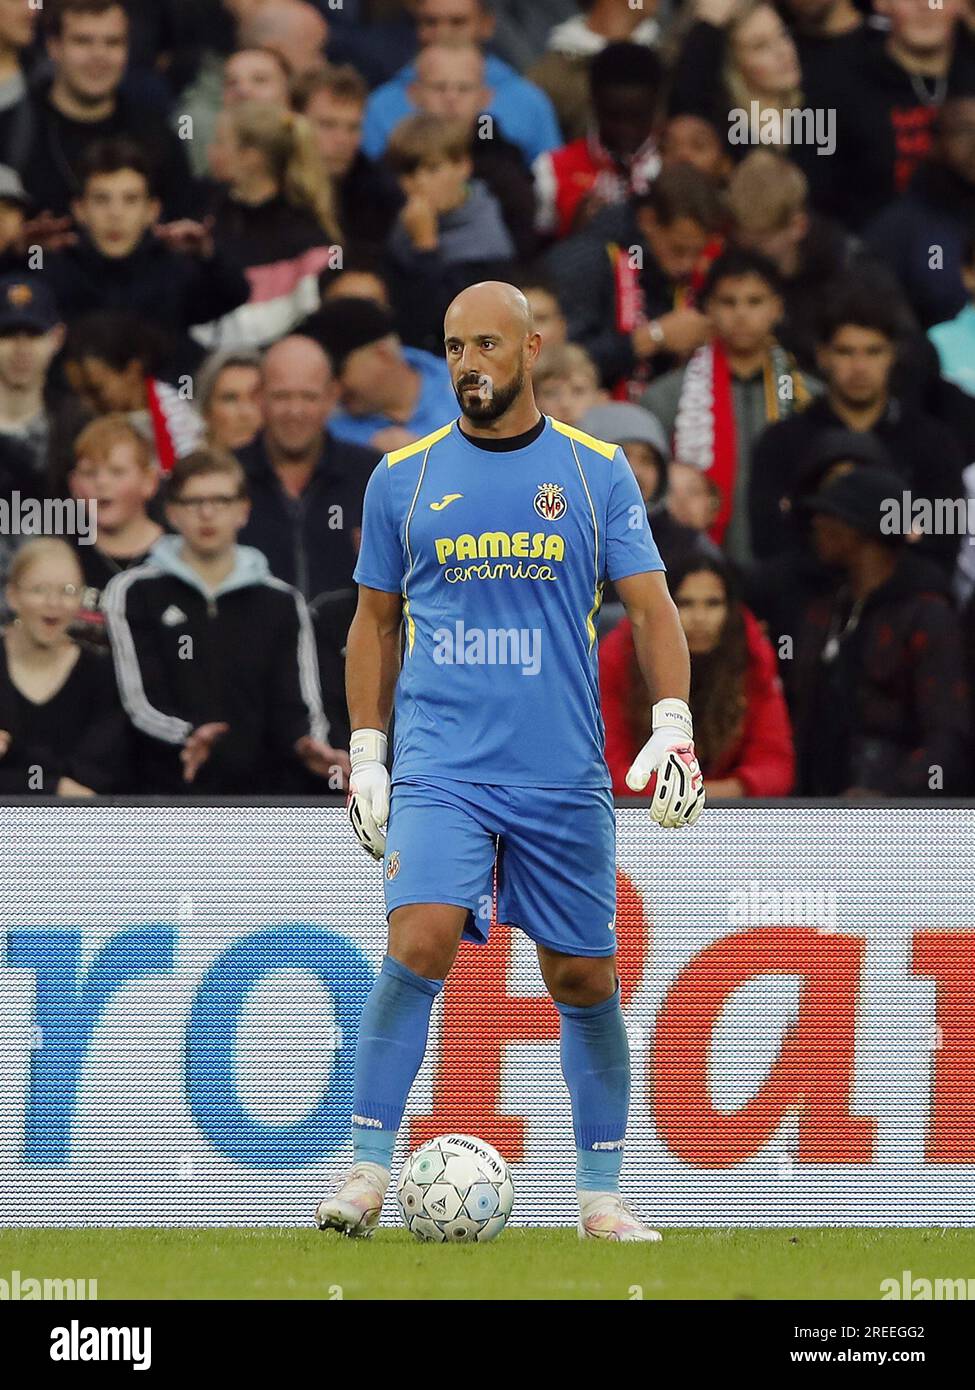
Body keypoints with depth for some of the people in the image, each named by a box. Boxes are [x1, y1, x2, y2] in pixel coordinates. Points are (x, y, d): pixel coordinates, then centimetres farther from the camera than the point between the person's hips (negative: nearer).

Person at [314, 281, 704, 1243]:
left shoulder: (595, 471, 5)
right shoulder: (404, 476, 7)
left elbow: (649, 606, 4)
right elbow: (375, 621, 15)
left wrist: (674, 727, -10)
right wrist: (365, 754, 10)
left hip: (565, 775, 1)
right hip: (440, 771, -1)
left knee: (584, 983, 6)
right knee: (419, 947, -20)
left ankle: (601, 1195, 18)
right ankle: (367, 1172, -16)